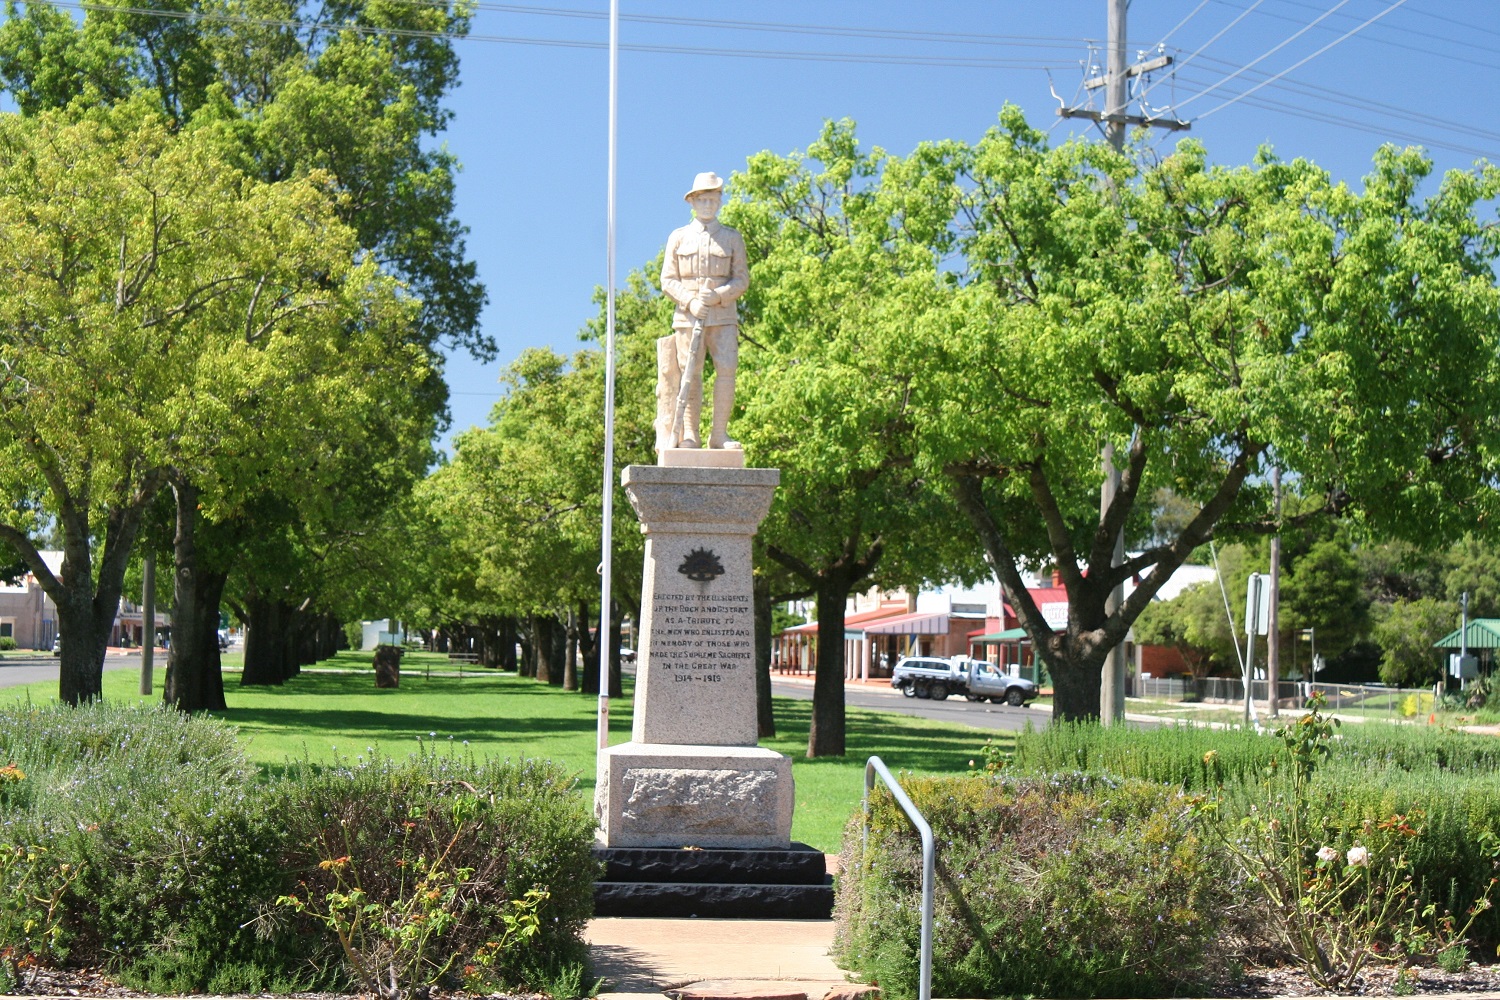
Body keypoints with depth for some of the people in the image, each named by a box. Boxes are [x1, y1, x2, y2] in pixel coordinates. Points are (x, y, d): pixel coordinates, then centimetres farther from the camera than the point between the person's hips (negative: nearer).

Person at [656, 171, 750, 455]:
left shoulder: (733, 238, 13)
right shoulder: (678, 237, 12)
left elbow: (742, 279, 6)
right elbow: (668, 280, 7)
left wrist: (718, 295, -13)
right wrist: (690, 301, -11)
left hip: (723, 316, 0)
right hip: (687, 316, 0)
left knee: (727, 369, -13)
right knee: (689, 374, -5)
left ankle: (719, 434, -10)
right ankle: (689, 435, -2)